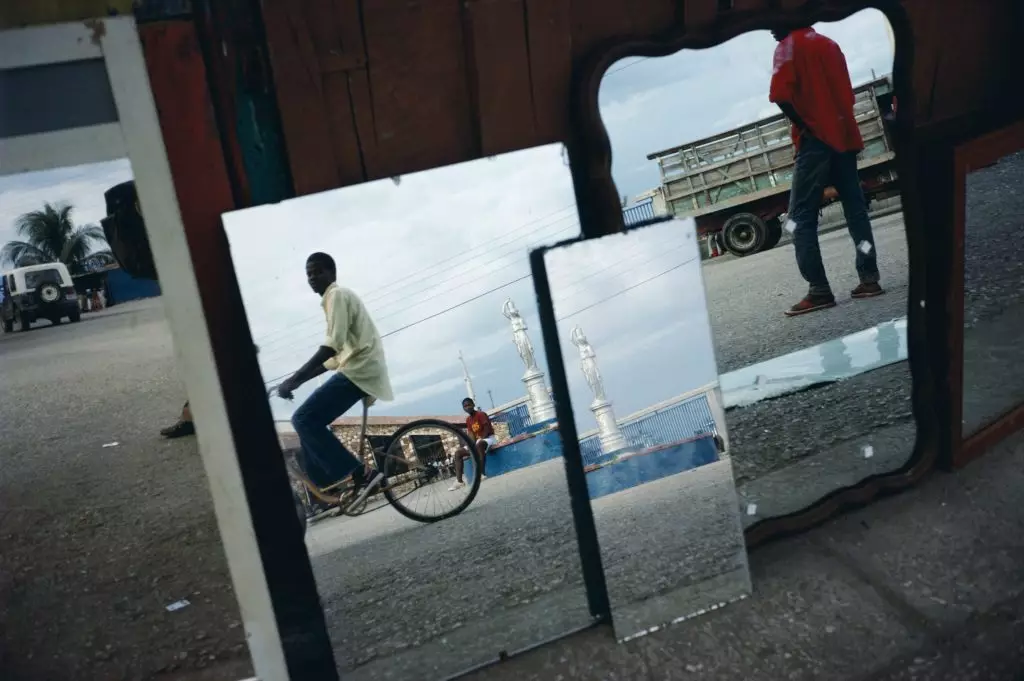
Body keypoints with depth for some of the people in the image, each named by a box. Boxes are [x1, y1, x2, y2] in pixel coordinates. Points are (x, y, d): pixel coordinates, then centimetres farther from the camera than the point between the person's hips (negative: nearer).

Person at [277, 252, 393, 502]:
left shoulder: (338, 295, -4)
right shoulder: (336, 299, 27)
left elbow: (332, 345, -19)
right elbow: (335, 357, 27)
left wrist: (294, 379, -23)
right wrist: (298, 380, 22)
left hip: (359, 370, -10)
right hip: (360, 370, 10)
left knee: (304, 420, -16)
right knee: (311, 422, 11)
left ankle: (361, 474, -18)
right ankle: (325, 487, 9)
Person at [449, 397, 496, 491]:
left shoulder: (481, 414, -11)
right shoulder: (468, 420, 10)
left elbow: (487, 430, -17)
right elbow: (471, 434, 2)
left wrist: (480, 440, -23)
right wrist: (473, 445, -15)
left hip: (489, 438, -8)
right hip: (477, 442, 8)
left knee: (479, 445, -44)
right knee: (458, 453, -2)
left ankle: (481, 474, -48)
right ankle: (459, 481, -12)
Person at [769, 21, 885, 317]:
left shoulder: (789, 46, -3)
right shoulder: (829, 44, 18)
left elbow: (781, 95, -17)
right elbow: (847, 94, 19)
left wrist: (803, 126, -8)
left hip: (815, 140, -7)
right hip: (844, 136, 8)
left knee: (801, 218, -5)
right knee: (856, 209, 9)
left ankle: (819, 291, -11)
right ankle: (869, 279, 8)